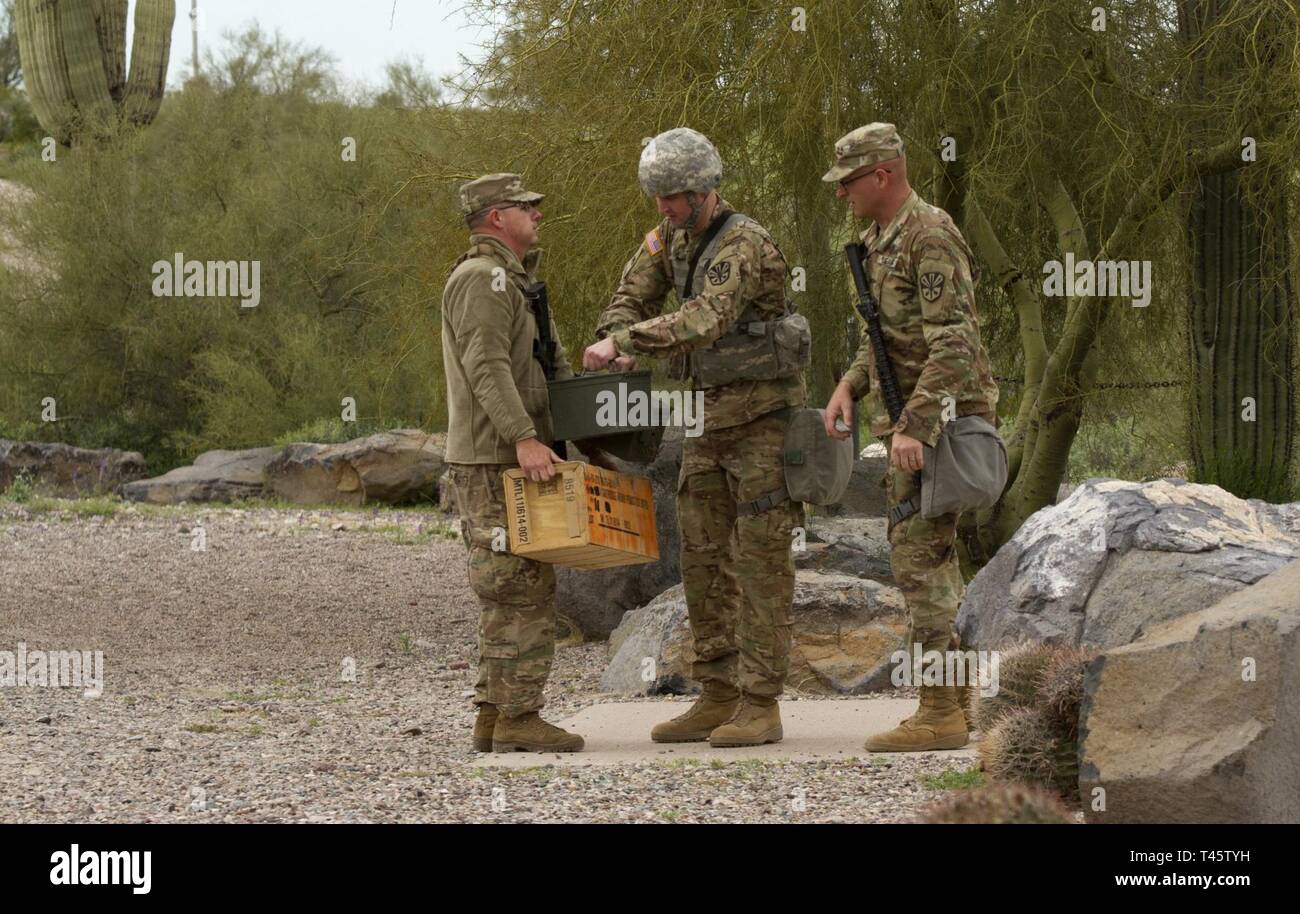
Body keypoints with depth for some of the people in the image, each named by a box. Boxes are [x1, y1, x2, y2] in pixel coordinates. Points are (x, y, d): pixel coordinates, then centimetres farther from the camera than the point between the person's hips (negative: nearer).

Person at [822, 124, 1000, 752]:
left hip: (938, 416, -10)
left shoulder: (931, 237, -17)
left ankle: (938, 713, -12)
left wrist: (913, 426, -28)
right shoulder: (881, 240, 15)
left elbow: (953, 344, -24)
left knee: (918, 556, -12)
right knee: (933, 559, 12)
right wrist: (849, 386, 9)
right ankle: (955, 704, 16)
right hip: (907, 418, 10)